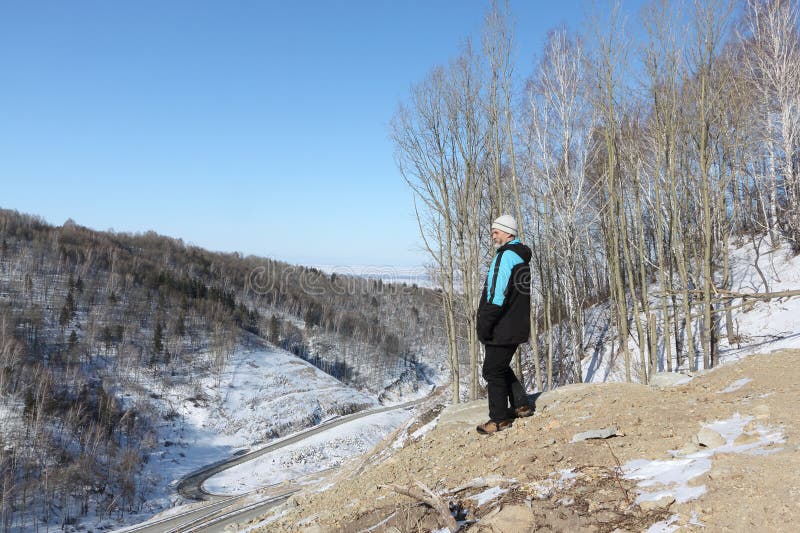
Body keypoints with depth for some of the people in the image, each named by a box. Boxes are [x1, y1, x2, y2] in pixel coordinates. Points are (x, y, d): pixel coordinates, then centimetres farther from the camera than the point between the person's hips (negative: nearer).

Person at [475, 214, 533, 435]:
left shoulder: (506, 255, -16)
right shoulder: (521, 256, 17)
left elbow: (497, 295, -23)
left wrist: (484, 325, -19)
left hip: (503, 328, -10)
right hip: (515, 326, 10)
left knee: (493, 371, 0)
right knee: (501, 367, 21)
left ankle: (499, 419, 8)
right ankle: (521, 405, 25)